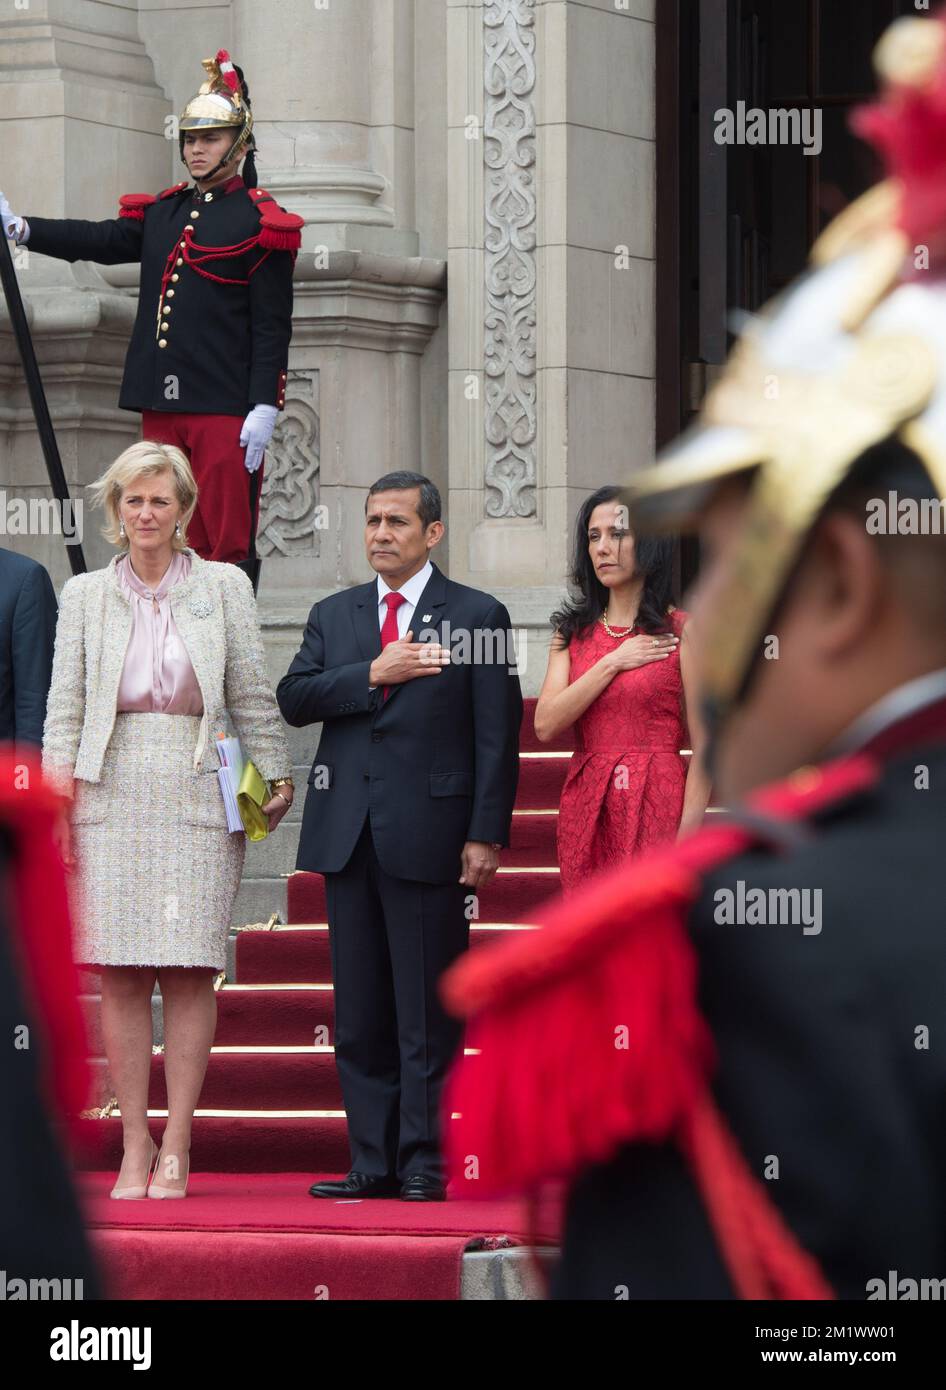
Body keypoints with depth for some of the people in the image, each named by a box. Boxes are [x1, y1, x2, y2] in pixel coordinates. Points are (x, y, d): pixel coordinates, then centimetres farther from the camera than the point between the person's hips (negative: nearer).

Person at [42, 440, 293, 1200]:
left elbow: (252, 695, 10)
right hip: (113, 797, 1)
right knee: (121, 974, -2)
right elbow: (65, 706, 9)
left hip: (198, 795, -1)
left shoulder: (225, 587, 8)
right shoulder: (84, 596, 11)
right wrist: (56, 798, 1)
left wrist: (276, 772, 7)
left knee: (190, 971, -5)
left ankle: (176, 1150, -2)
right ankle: (135, 1145, 3)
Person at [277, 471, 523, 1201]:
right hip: (347, 834, 5)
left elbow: (497, 736, -2)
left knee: (428, 1015, -3)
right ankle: (373, 1163, 11)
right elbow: (294, 699, 2)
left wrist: (486, 836, -10)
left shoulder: (478, 616, 2)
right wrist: (373, 673, -11)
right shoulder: (334, 615, 16)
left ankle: (424, 1166, 1)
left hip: (427, 837, -5)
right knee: (360, 1016, 6)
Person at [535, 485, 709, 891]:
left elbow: (704, 747, -6)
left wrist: (687, 837, -15)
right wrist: (613, 663, -7)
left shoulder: (681, 630, -2)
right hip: (585, 810, 4)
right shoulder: (573, 631, 12)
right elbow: (546, 725, -2)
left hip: (655, 808, -4)